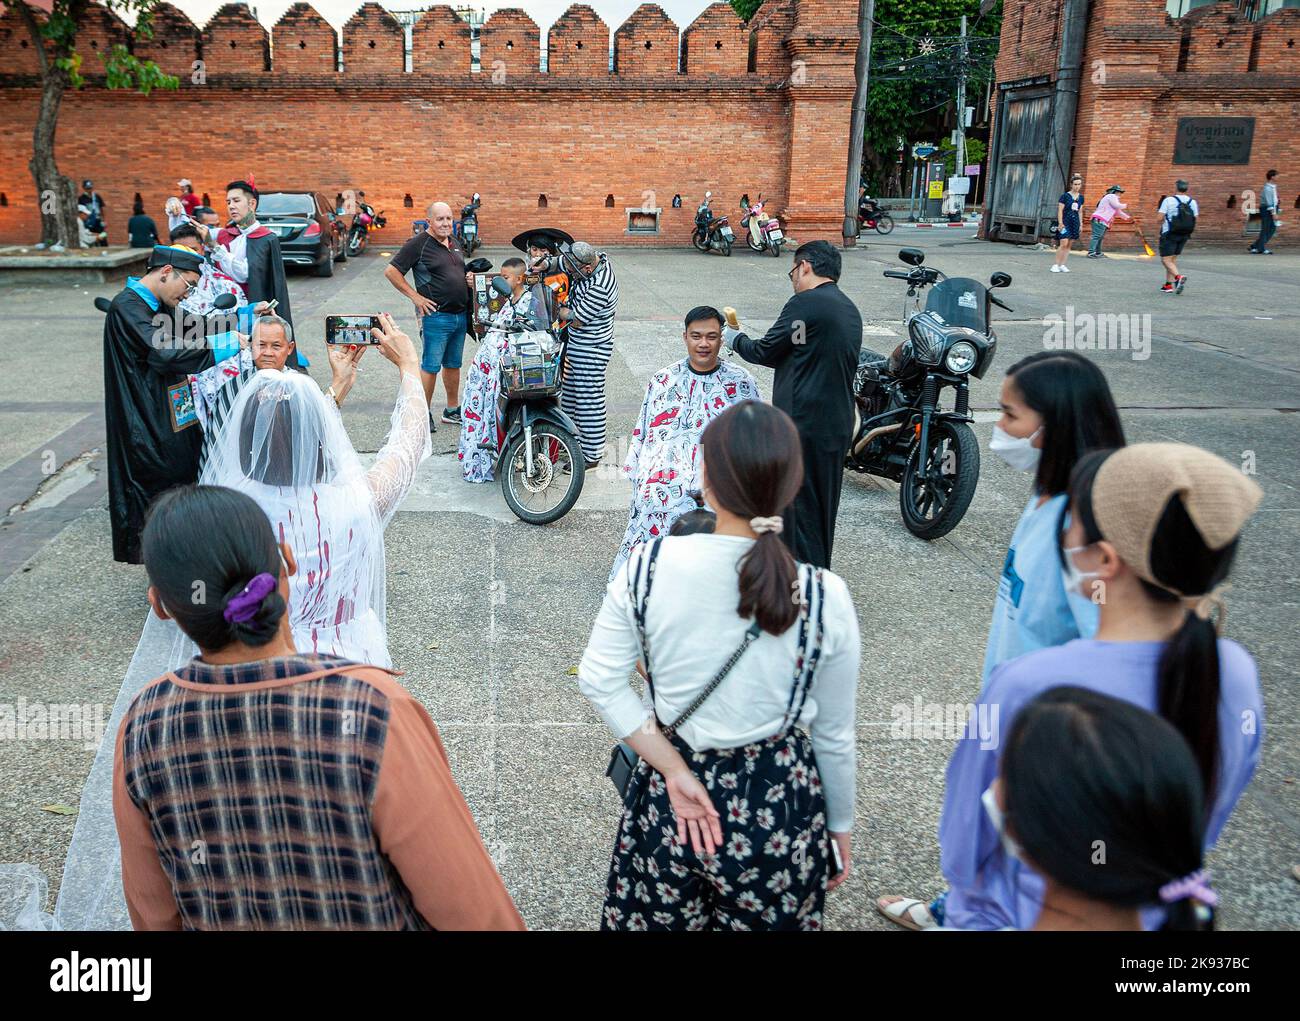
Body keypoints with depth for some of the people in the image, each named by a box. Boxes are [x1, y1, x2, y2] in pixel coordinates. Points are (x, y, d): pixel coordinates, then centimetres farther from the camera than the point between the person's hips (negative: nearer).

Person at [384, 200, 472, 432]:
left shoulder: (455, 242, 13)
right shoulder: (418, 244, -10)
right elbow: (391, 271, -11)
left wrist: (469, 278, 6)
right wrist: (415, 297, -14)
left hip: (460, 315, 7)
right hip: (436, 315, -7)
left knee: (453, 364, 15)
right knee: (431, 366, -2)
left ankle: (452, 410, 26)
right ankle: (424, 414, 7)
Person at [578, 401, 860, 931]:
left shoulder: (649, 565, -18)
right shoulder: (824, 598, -19)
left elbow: (599, 681, -13)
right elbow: (834, 737, -7)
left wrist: (674, 769, -10)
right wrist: (841, 824, 9)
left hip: (662, 792, 1)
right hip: (776, 806, 0)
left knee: (654, 919, 26)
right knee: (765, 918, 25)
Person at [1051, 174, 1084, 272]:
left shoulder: (1081, 197, 11)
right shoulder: (1065, 196, -4)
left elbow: (1080, 212, 16)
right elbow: (1060, 210, -7)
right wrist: (1060, 223, -14)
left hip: (1075, 223, 5)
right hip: (1065, 222, -5)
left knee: (1069, 245, 5)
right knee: (1063, 243, -15)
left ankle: (1062, 265, 9)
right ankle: (1056, 264, -9)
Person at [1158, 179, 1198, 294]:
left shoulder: (1168, 200, -10)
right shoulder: (1193, 202, 3)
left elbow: (1160, 218, -13)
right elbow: (1195, 220, 3)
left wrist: (1164, 222, 7)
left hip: (1169, 234, -5)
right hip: (1184, 235, 5)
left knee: (1165, 260, -4)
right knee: (1173, 259, 17)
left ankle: (1178, 277, -27)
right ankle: (1168, 284, 16)